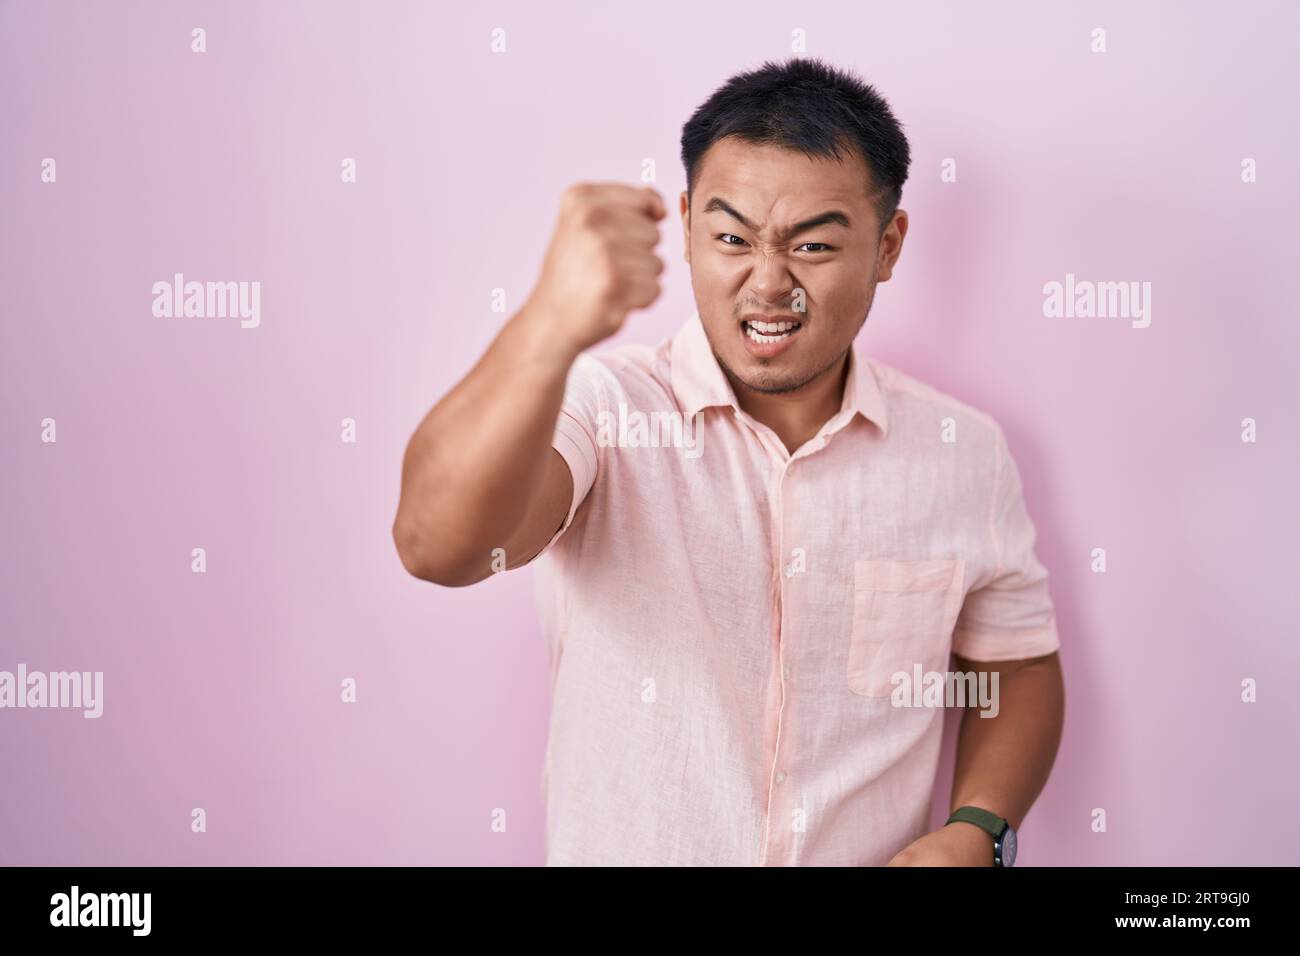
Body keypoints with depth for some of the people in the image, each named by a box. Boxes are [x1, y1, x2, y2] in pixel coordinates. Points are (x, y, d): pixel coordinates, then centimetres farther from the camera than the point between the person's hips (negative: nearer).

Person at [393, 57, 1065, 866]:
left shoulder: (969, 452, -5)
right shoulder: (603, 408, -15)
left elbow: (1020, 667, 5)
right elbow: (437, 544, -33)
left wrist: (973, 834, -12)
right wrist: (551, 327, -49)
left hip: (876, 851, 2)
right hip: (624, 847, -1)